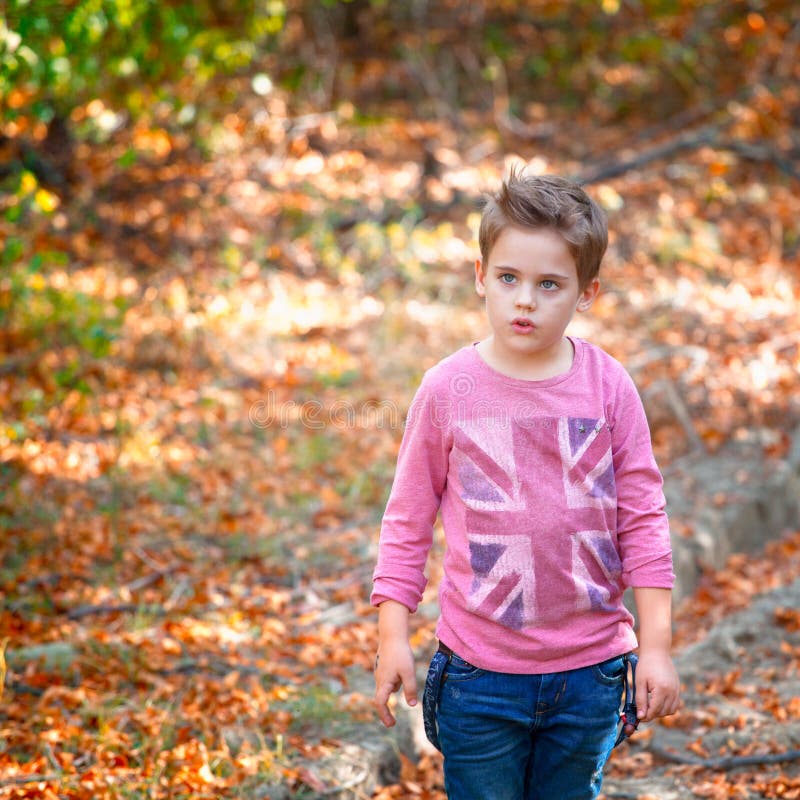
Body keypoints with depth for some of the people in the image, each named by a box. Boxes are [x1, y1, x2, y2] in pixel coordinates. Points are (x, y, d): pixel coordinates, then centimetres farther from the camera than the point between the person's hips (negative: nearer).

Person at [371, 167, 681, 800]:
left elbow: (642, 516, 0)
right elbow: (408, 519, 1)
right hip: (480, 673, -1)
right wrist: (392, 636, -1)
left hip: (589, 674, 1)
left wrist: (656, 645, -2)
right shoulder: (448, 389, -7)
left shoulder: (608, 386, -5)